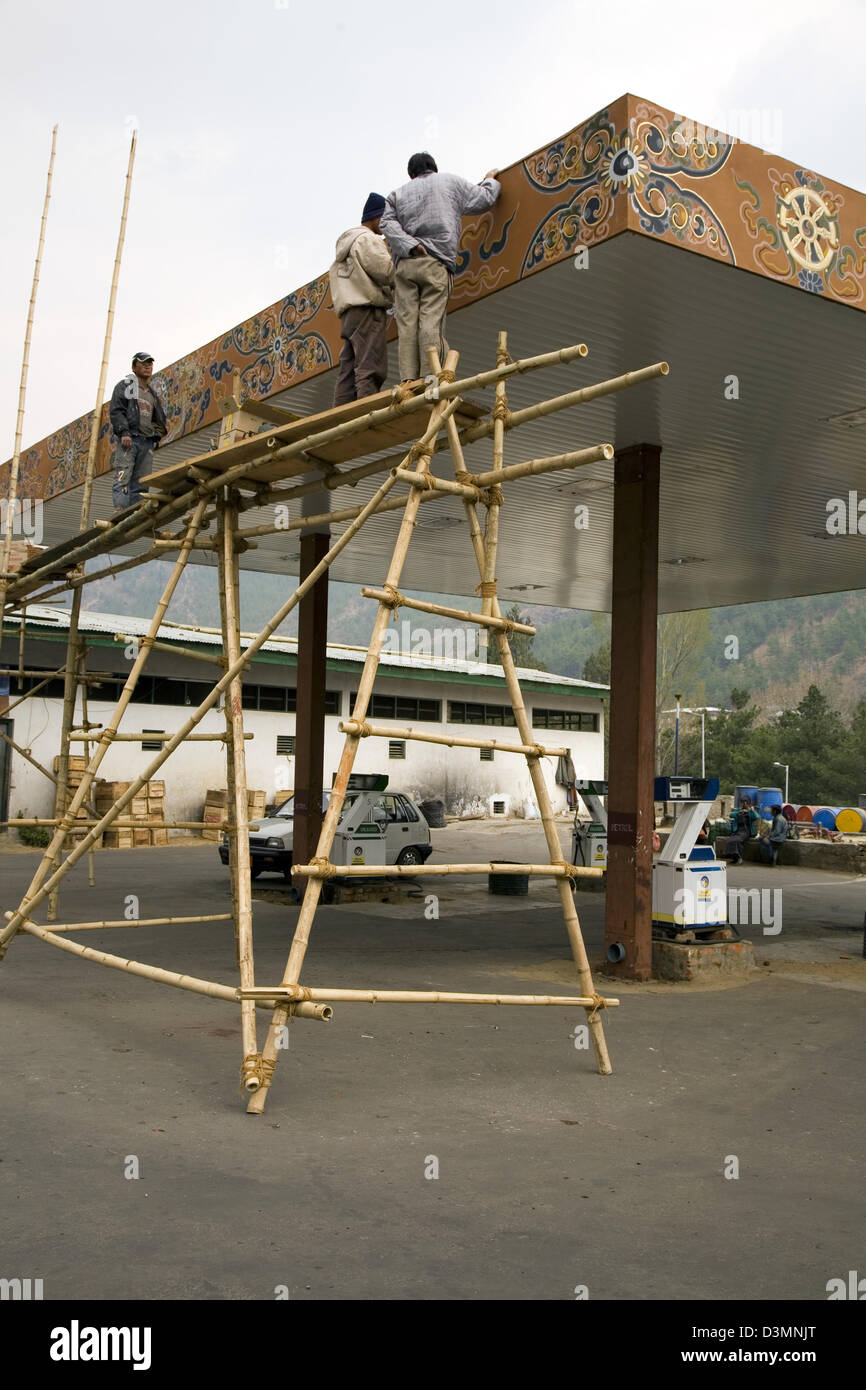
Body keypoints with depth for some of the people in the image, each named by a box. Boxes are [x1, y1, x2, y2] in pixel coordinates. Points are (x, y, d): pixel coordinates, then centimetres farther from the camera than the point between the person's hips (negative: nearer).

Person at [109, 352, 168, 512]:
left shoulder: (152, 394, 28)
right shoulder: (125, 386, 9)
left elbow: (159, 419, 31)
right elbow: (115, 410, -3)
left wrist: (157, 435, 11)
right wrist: (124, 432, -16)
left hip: (147, 443, 6)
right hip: (128, 439, -6)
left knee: (140, 484, -1)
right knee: (123, 479, -14)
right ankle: (120, 514, -21)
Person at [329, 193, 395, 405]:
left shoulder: (345, 244, 30)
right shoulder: (367, 239, -1)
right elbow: (386, 271, -13)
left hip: (349, 313, 9)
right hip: (368, 309, -9)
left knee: (348, 371, 1)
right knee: (370, 370, -18)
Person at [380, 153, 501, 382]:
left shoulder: (398, 194, 21)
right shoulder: (452, 181, 17)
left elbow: (387, 224, 4)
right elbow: (484, 200, 19)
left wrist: (410, 245, -8)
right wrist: (490, 181, 39)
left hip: (405, 263, 2)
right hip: (436, 262, -2)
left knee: (407, 322, -4)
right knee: (431, 321, -10)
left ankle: (408, 380, -13)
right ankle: (429, 378, -20)